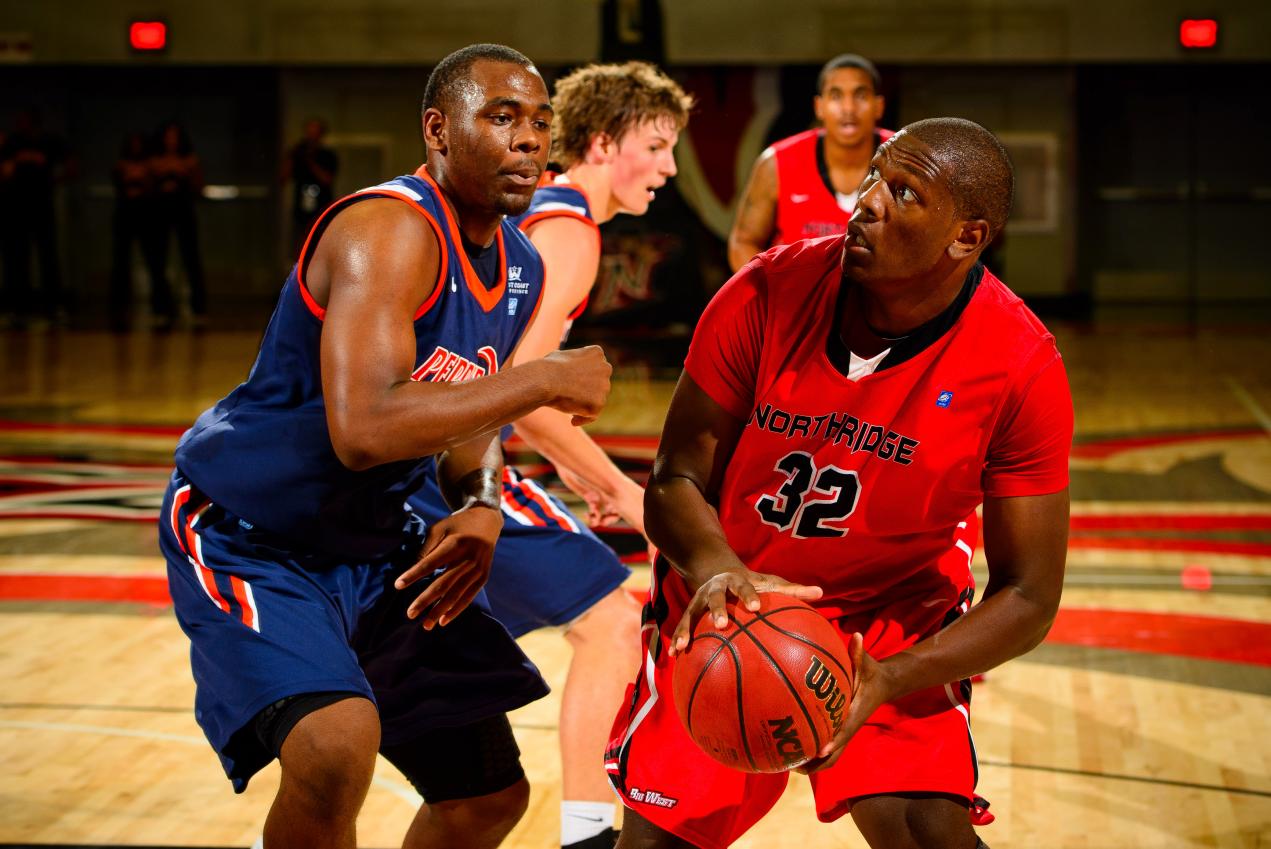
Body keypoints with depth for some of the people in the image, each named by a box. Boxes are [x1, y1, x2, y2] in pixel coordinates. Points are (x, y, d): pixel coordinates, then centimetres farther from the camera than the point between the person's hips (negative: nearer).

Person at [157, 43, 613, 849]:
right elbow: (363, 430, -38)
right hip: (246, 532, -9)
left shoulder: (522, 271, 2)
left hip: (375, 542, 9)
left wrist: (480, 511, -8)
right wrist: (543, 380, -30)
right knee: (338, 744, -34)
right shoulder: (391, 230, -26)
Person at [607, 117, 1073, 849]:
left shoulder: (1023, 367, -22)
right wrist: (714, 569, -36)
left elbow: (1028, 596, -17)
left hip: (895, 621, -1)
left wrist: (887, 681, -33)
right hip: (727, 601, 1)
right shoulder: (768, 293, -20)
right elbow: (677, 478, -12)